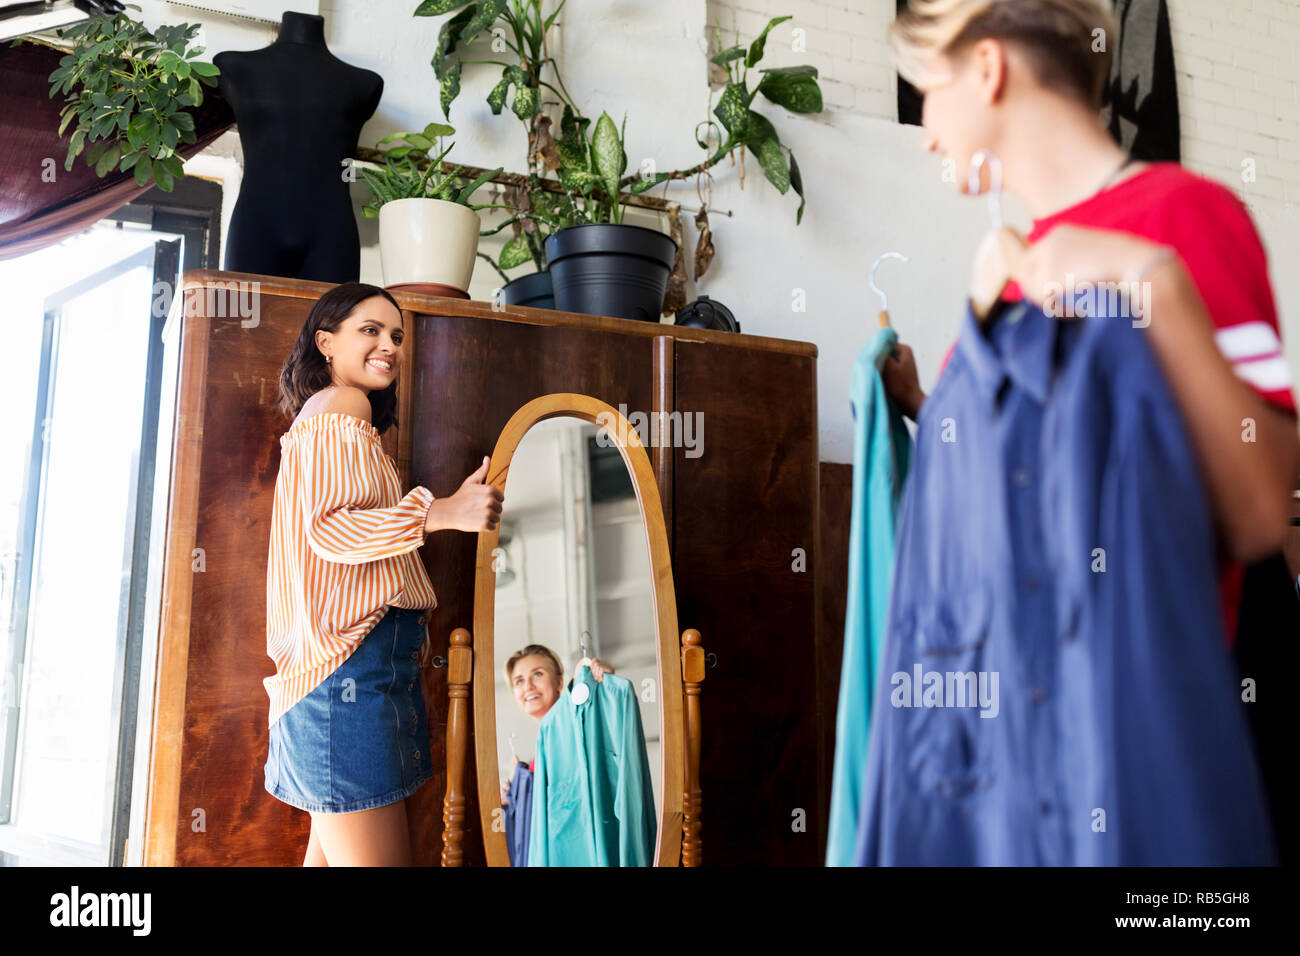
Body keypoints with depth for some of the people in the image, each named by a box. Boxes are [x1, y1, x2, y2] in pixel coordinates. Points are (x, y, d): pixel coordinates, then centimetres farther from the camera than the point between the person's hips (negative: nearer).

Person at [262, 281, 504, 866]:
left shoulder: (326, 413, 27)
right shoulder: (342, 407, -5)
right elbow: (327, 529, -18)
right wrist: (443, 512, -25)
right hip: (353, 662, -11)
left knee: (336, 851, 11)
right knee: (379, 858, -12)